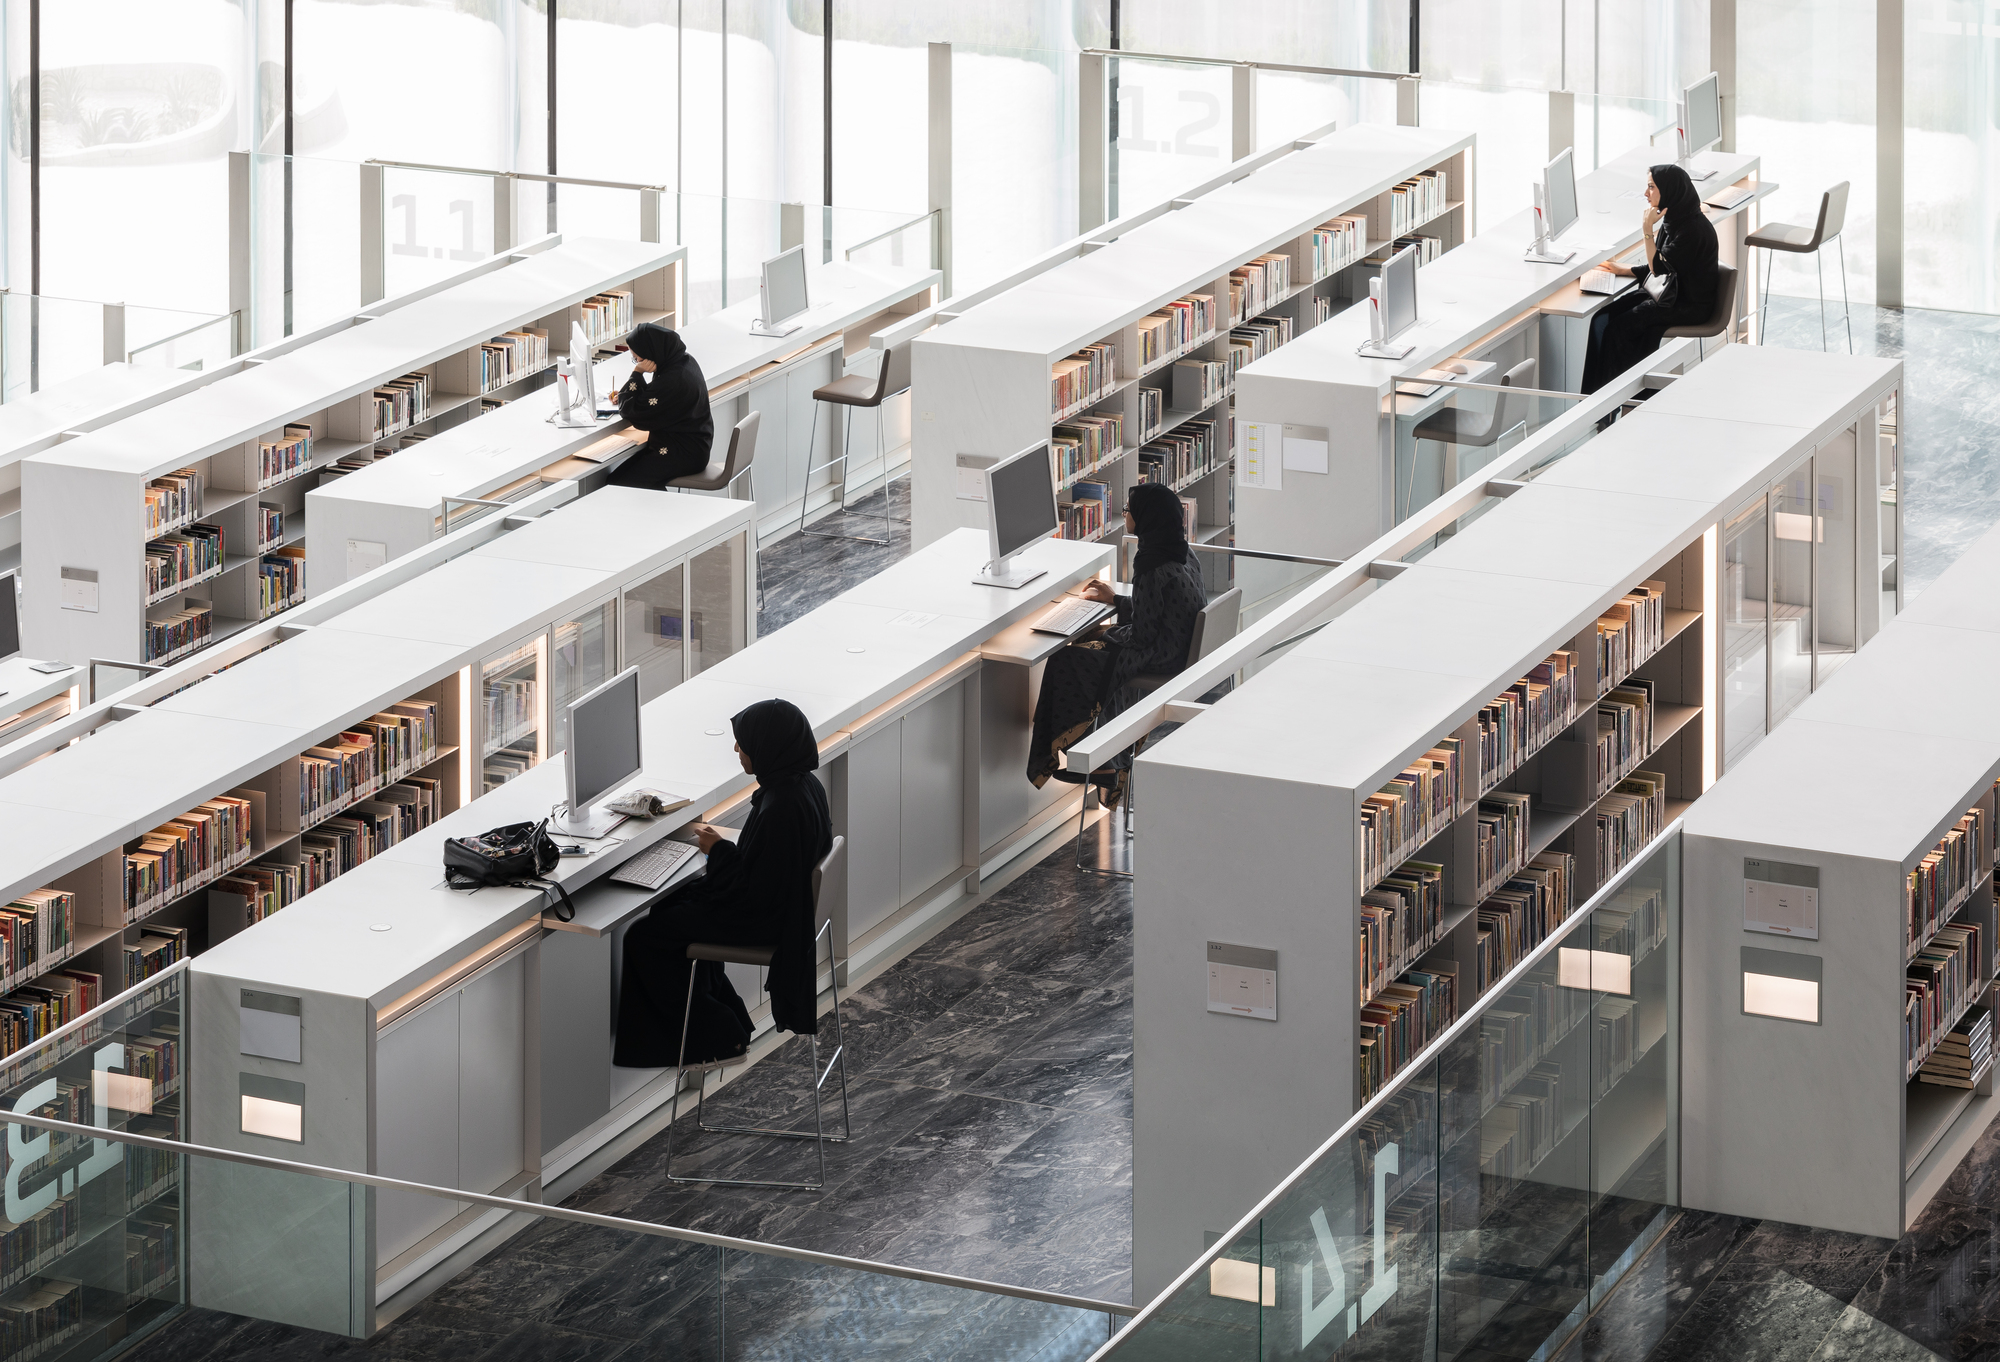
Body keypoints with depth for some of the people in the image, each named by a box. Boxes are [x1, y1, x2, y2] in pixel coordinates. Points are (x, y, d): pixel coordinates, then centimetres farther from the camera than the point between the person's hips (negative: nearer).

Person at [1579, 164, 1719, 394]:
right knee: (1602, 318, -7)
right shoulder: (1672, 219, 6)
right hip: (1664, 292, 9)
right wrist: (1624, 270, 9)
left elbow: (1659, 267, -22)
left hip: (1687, 305, -9)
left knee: (1619, 327, -20)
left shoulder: (1693, 228, -22)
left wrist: (1648, 230, -23)